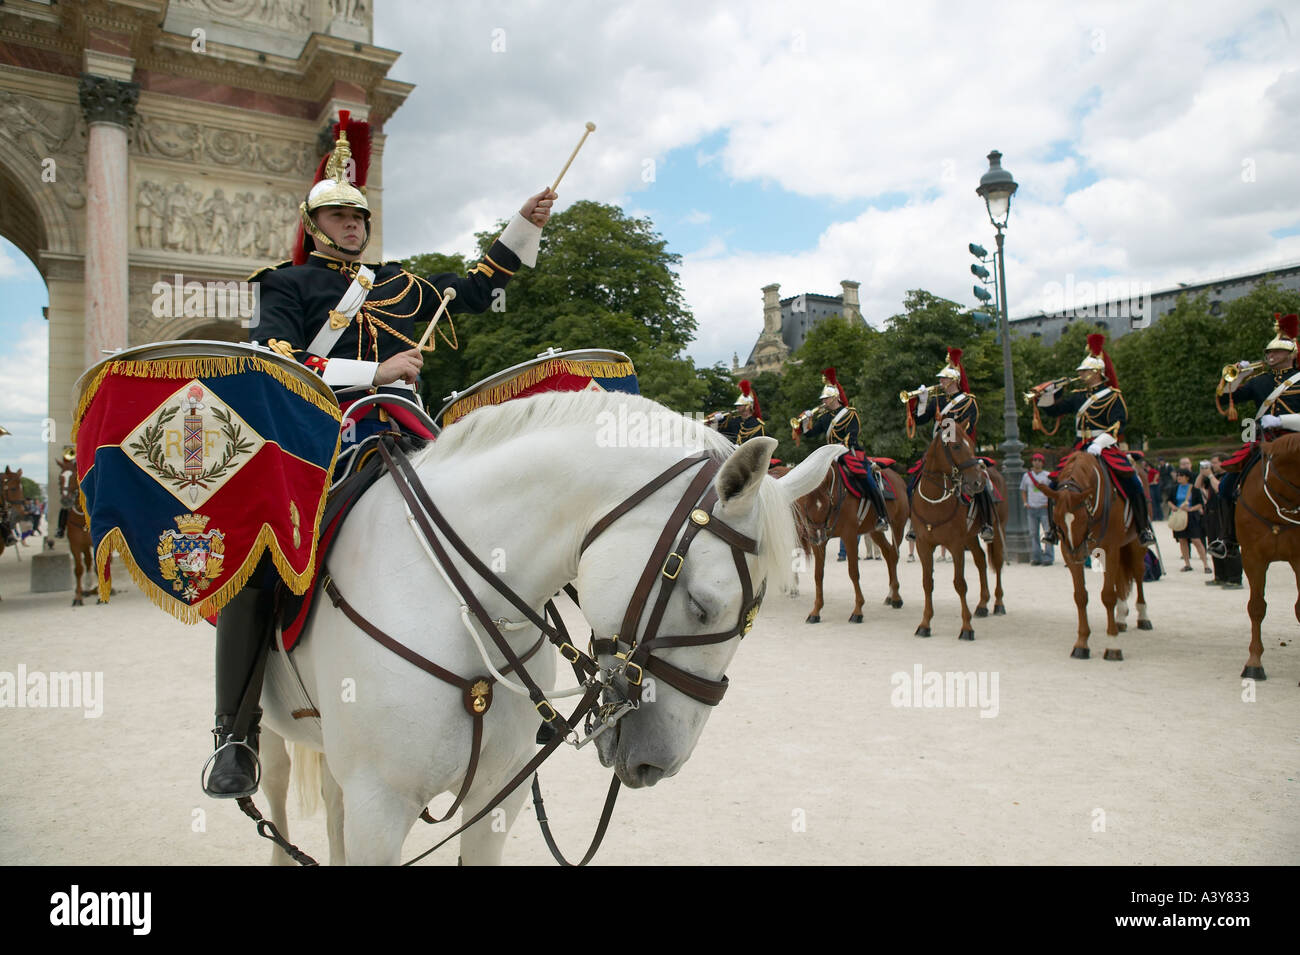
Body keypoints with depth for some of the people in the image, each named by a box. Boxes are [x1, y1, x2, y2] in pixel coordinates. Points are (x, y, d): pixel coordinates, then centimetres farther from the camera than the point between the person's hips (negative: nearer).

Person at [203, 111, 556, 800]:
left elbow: (475, 290, 35)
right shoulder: (287, 284, 13)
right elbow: (274, 362, -4)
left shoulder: (397, 284, 26)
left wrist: (525, 226, 28)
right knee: (253, 559, -23)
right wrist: (376, 372, -13)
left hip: (397, 437, 5)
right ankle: (235, 735, -11)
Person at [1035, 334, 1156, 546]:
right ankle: (1053, 527, 1)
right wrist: (1049, 392, 3)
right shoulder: (1078, 397, 16)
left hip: (1106, 448, -5)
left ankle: (1144, 528, -11)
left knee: (1132, 482, -22)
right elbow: (1053, 409, 22)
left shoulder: (1113, 396, 0)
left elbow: (1120, 422, -12)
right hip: (1082, 449, 5)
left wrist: (1099, 443, -26)